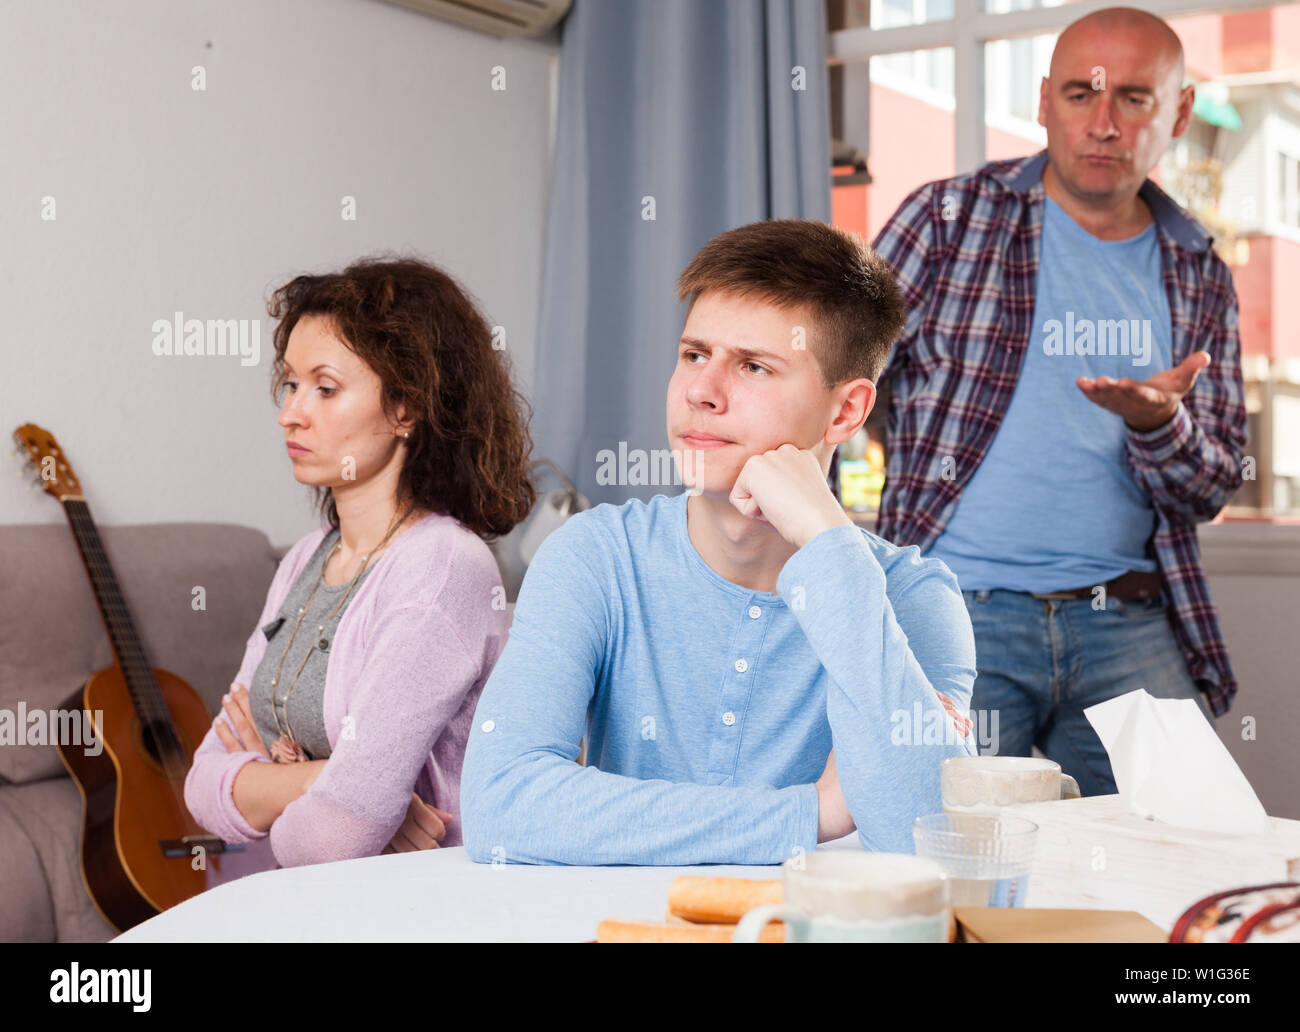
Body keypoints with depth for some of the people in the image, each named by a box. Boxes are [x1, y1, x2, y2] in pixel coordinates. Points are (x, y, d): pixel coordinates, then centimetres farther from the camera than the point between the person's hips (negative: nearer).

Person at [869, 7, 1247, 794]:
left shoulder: (1201, 279, 13)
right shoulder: (948, 218, 1)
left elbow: (1210, 490, 11)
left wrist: (1157, 423, -12)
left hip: (1127, 626, 4)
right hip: (958, 609, -3)